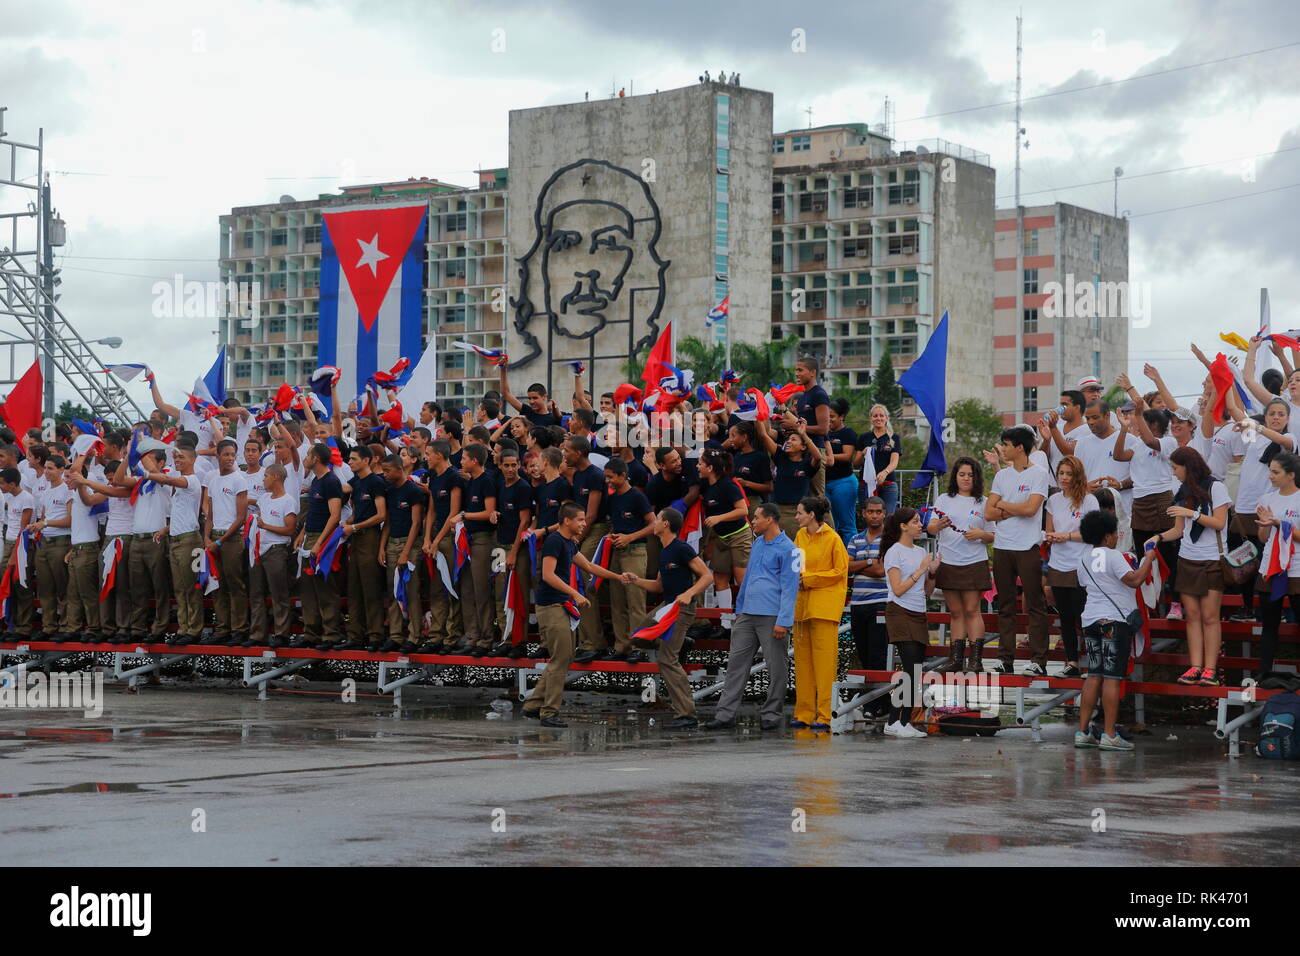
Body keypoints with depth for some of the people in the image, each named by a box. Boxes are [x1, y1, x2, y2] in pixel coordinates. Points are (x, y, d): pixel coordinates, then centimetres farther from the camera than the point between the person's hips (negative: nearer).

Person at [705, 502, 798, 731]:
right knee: (736, 662, 2)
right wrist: (740, 608, 22)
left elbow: (789, 587, -12)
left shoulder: (787, 549, -8)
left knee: (776, 668, 2)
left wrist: (783, 621, -17)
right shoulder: (757, 544, 16)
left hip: (771, 617, -7)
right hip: (747, 615, 8)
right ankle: (725, 714, 1)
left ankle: (770, 715, 11)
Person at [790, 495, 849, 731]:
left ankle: (824, 715, -5)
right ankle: (804, 714, 10)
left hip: (824, 605, -7)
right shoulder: (800, 536, 13)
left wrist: (808, 579, -10)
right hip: (801, 604, 7)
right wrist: (796, 577, 0)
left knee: (824, 657, -7)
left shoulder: (832, 539, -6)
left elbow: (840, 571, -7)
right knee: (802, 659, 6)